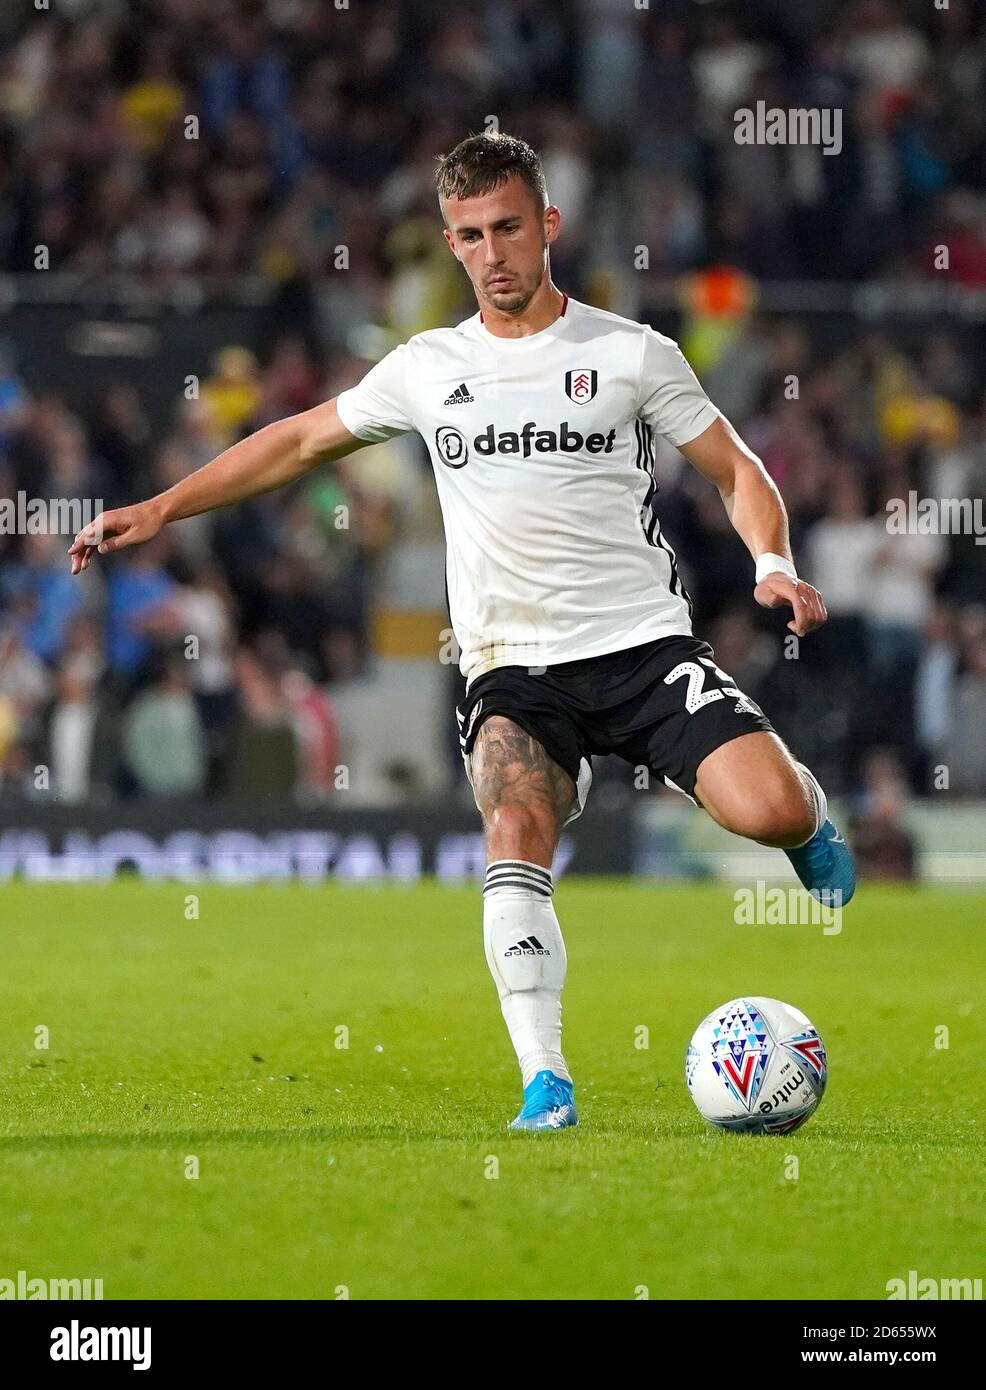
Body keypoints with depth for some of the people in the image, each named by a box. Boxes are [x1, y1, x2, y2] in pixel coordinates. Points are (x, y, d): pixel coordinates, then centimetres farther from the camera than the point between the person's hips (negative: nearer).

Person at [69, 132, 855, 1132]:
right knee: (514, 837, -28)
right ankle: (544, 1080, -28)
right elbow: (300, 441, 22)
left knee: (770, 814, -21)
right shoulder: (428, 369, 12)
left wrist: (772, 564, -9)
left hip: (644, 644, -1)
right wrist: (160, 509, 17)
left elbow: (736, 472, 11)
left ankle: (809, 812, 17)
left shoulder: (633, 353, 5)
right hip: (512, 666, 1)